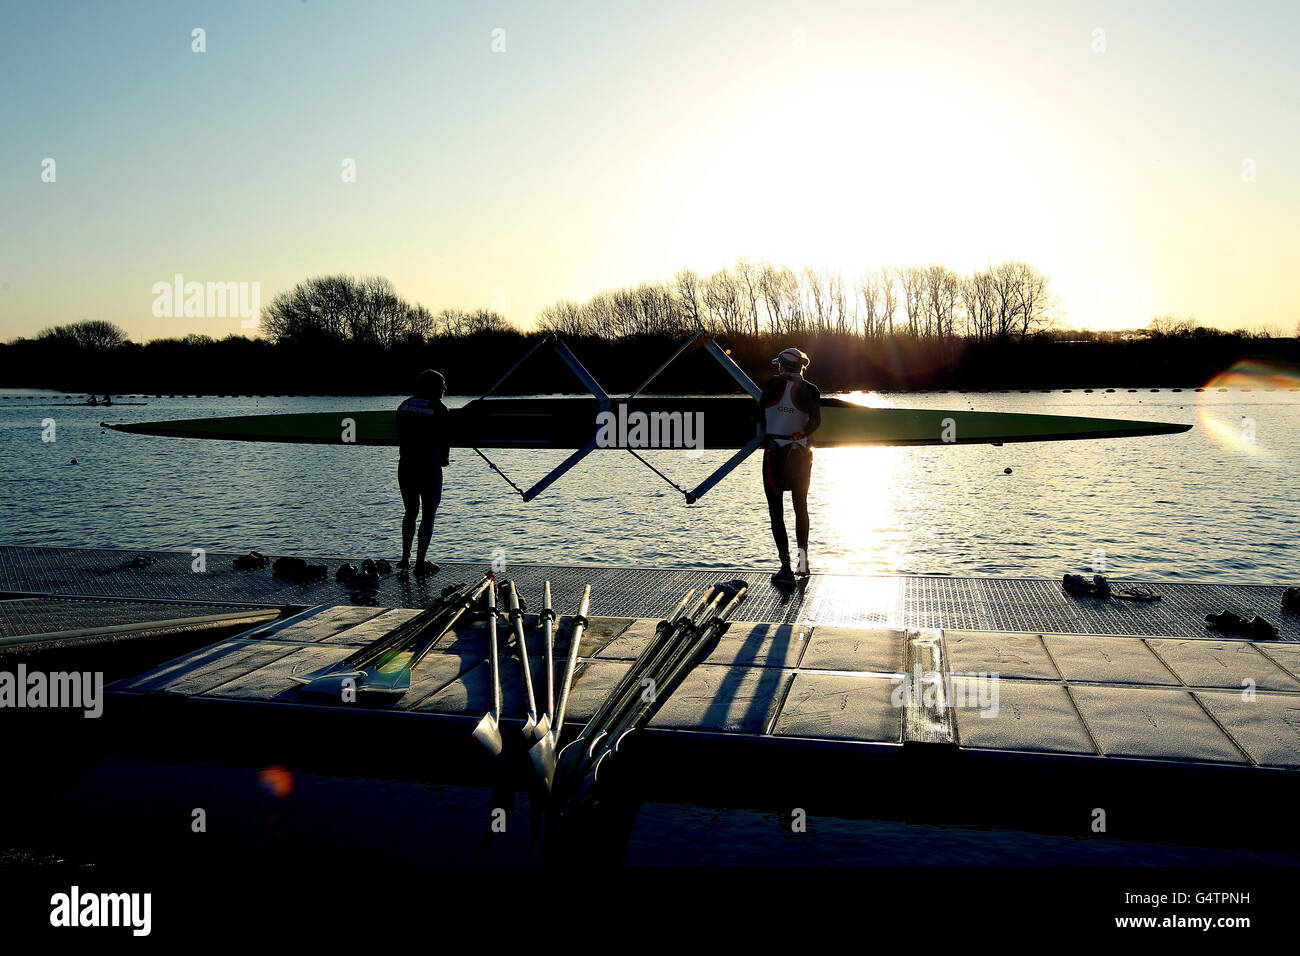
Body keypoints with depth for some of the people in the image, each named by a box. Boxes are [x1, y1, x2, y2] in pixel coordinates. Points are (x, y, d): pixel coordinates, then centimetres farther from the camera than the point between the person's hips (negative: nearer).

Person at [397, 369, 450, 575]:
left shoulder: (404, 406, 7)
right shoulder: (439, 409, -8)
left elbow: (400, 436, 7)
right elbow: (443, 439, -5)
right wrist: (444, 459, 13)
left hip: (405, 465, 5)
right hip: (429, 466, -5)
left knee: (410, 513, 20)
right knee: (428, 515, 6)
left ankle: (405, 557, 18)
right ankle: (421, 562, 8)